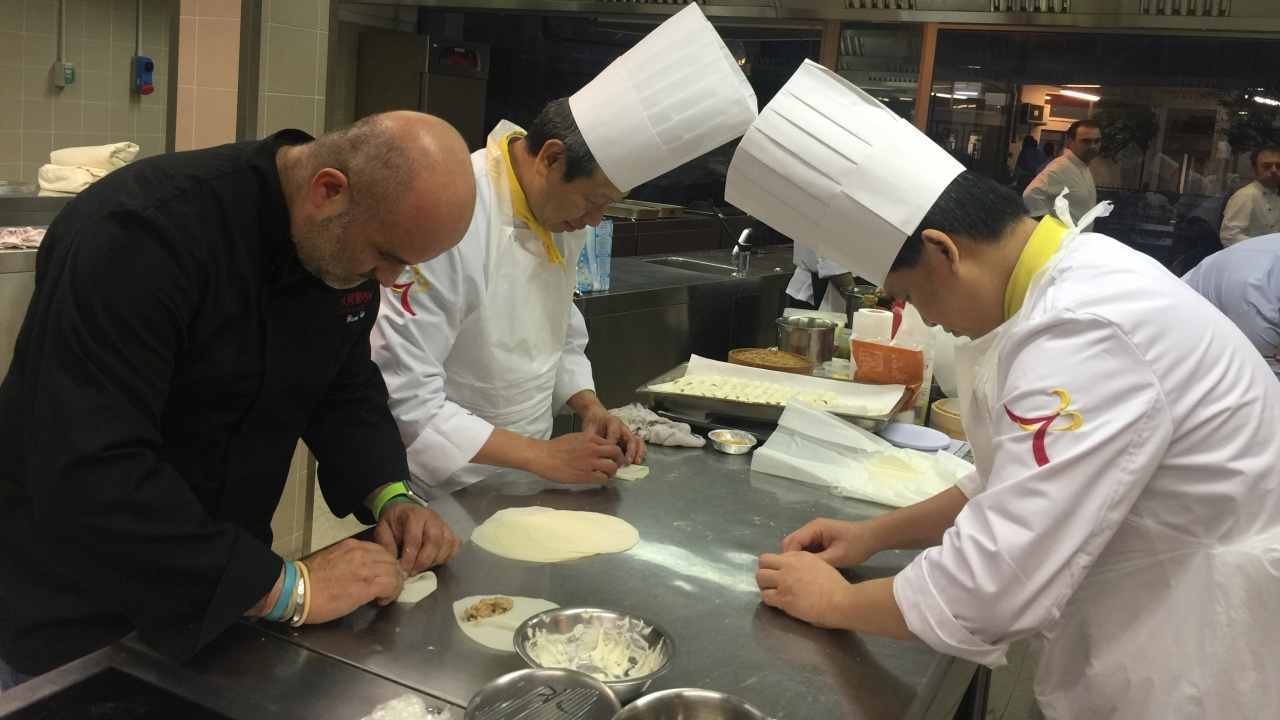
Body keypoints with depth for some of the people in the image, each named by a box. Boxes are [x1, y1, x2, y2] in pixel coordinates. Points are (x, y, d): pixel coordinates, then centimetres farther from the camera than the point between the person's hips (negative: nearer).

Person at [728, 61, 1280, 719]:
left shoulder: (1085, 332, -29)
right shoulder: (1074, 280, 3)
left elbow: (994, 585, -29)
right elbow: (1021, 479, 13)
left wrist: (836, 602, -12)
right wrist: (876, 534, 6)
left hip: (1211, 655, -8)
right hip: (1167, 619, 8)